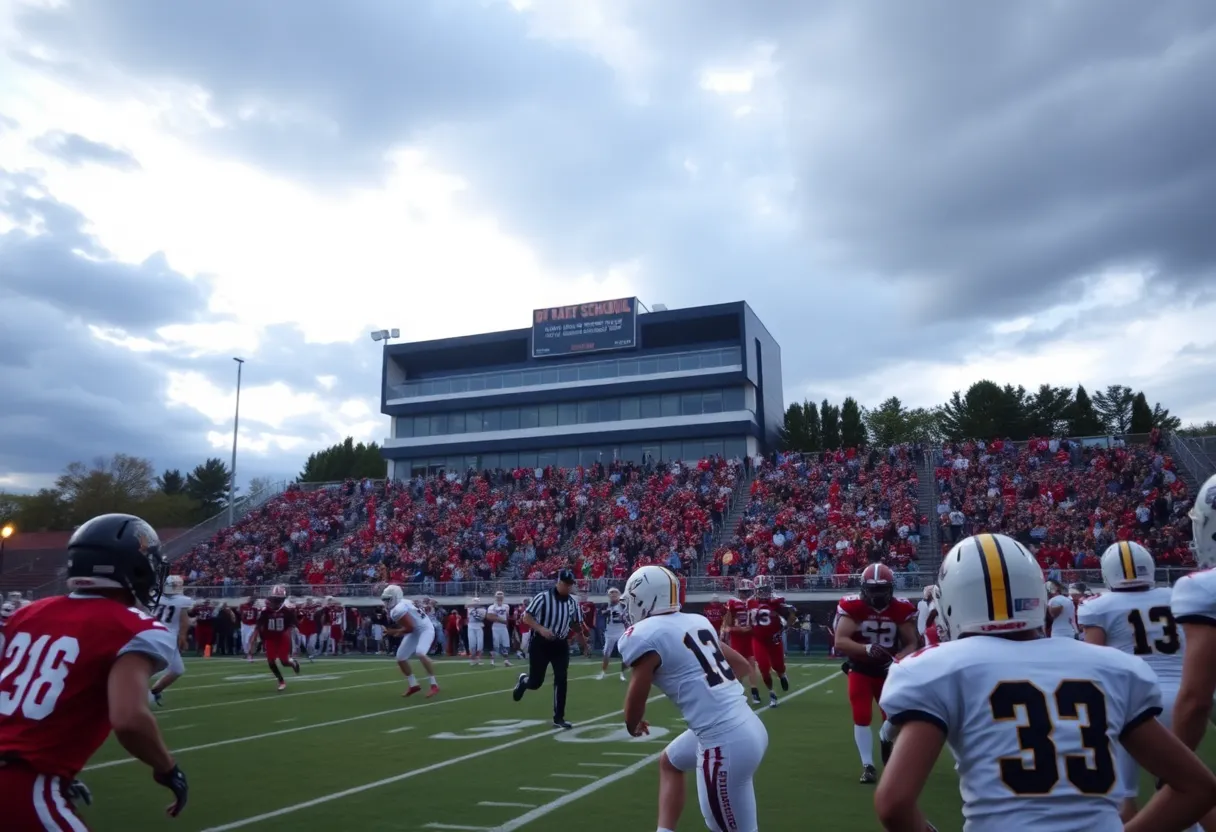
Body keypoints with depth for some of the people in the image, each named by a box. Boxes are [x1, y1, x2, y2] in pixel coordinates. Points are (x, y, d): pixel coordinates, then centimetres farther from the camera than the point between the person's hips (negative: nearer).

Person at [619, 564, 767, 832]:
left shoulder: (644, 636, -9)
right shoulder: (697, 621, 12)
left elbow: (636, 700, -1)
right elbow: (743, 666, 22)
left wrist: (633, 726, 22)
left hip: (725, 742, -9)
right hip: (746, 727, 9)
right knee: (669, 761, 30)